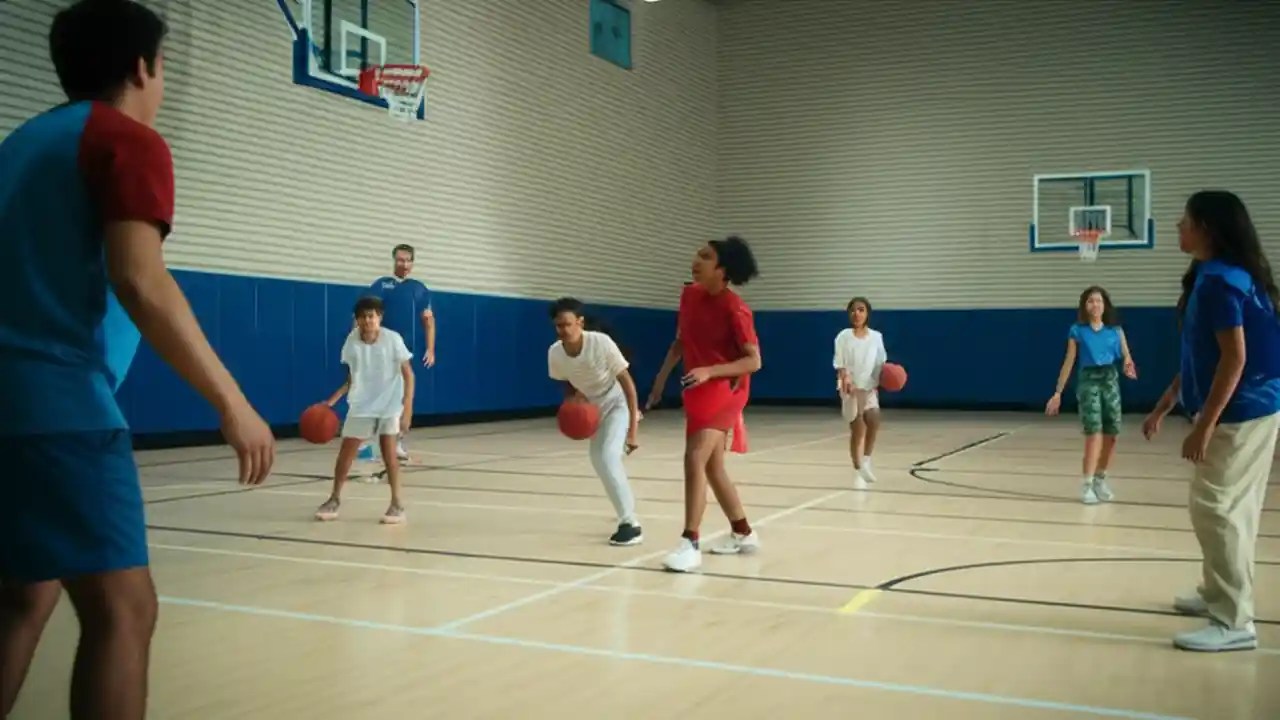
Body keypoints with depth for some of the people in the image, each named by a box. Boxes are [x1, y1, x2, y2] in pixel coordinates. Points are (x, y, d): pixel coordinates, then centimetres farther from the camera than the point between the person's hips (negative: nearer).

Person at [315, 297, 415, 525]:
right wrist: (333, 399, -3)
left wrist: (407, 407, -18)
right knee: (345, 452, 5)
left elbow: (408, 374, -11)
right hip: (361, 405, 3)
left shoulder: (393, 339, -16)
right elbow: (352, 378, 6)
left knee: (388, 452, -9)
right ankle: (334, 499, 22)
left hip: (389, 404, -3)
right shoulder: (352, 341, -6)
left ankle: (397, 503, 3)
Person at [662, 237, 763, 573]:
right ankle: (744, 534, 31)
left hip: (724, 390, -8)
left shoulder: (734, 309, -18)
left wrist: (709, 371, -29)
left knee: (695, 459, -21)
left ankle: (690, 545, -18)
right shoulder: (689, 295, 2)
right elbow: (681, 341, 16)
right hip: (698, 391, 8)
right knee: (713, 468, 14)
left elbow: (754, 361, -18)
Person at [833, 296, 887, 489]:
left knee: (874, 421, -20)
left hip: (869, 387, 2)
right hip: (850, 388, -2)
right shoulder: (844, 336, -5)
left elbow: (880, 363, 8)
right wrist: (845, 378, -25)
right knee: (857, 429, -1)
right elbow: (839, 364, -7)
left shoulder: (876, 337, 2)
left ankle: (866, 462, 0)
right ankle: (858, 472, 13)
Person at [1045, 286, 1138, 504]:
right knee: (1094, 434, -13)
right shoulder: (1077, 331, 1)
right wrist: (1058, 392, 1)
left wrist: (1128, 365, -23)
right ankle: (1087, 485, -8)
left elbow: (1126, 356, 3)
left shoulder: (1115, 330, 7)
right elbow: (1069, 363, 3)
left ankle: (1100, 479, 25)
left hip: (1111, 380, 4)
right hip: (1088, 381, -3)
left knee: (1112, 435, 6)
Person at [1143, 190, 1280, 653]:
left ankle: (1234, 623, -3)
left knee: (1215, 509, -7)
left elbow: (1235, 358, -22)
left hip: (1241, 412, -10)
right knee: (1229, 508, 19)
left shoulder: (1220, 280, -18)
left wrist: (1203, 426, -22)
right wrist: (1163, 408, 22)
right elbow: (1199, 357, 19)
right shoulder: (1210, 277, 13)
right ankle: (1218, 594, 32)